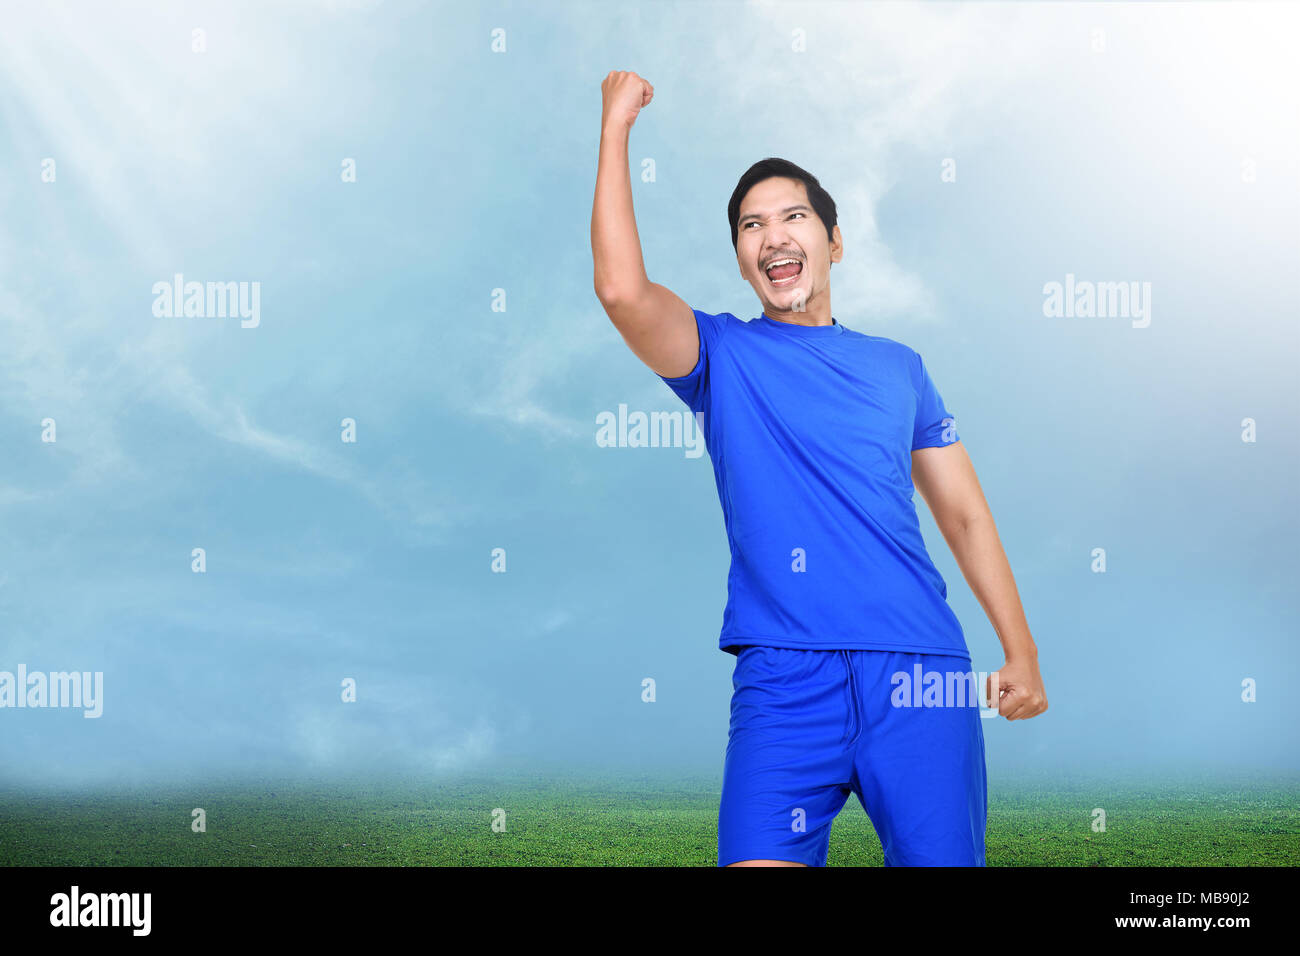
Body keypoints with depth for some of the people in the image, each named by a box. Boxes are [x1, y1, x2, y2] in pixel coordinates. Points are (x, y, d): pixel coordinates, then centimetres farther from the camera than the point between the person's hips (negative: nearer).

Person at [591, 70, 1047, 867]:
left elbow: (965, 514, 18)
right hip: (784, 673, -2)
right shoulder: (722, 354, 9)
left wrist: (1022, 652, 10)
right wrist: (616, 127, -4)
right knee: (759, 860, -16)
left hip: (921, 666, 3)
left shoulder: (899, 366, 18)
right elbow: (622, 289, -11)